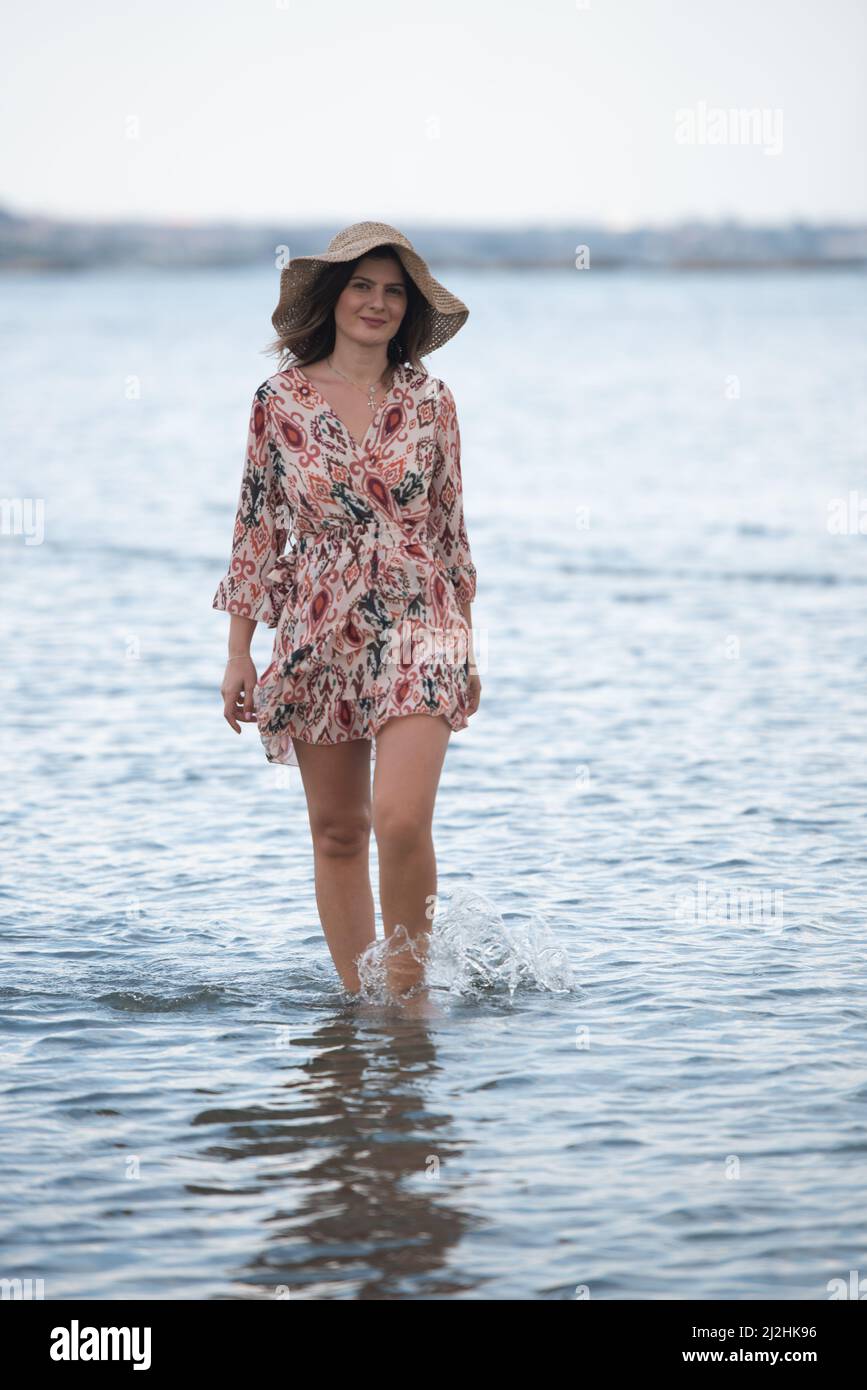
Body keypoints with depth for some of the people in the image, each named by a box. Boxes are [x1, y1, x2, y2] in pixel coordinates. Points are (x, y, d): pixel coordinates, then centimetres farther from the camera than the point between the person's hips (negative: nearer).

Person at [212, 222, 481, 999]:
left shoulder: (429, 401, 2)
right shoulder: (282, 400, 1)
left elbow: (451, 527, 9)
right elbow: (258, 526, 5)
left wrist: (467, 649, 10)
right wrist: (239, 652, 3)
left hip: (416, 628, -1)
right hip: (317, 636, 1)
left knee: (401, 820, -16)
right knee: (336, 832, 8)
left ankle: (408, 984, 2)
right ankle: (356, 997, 20)